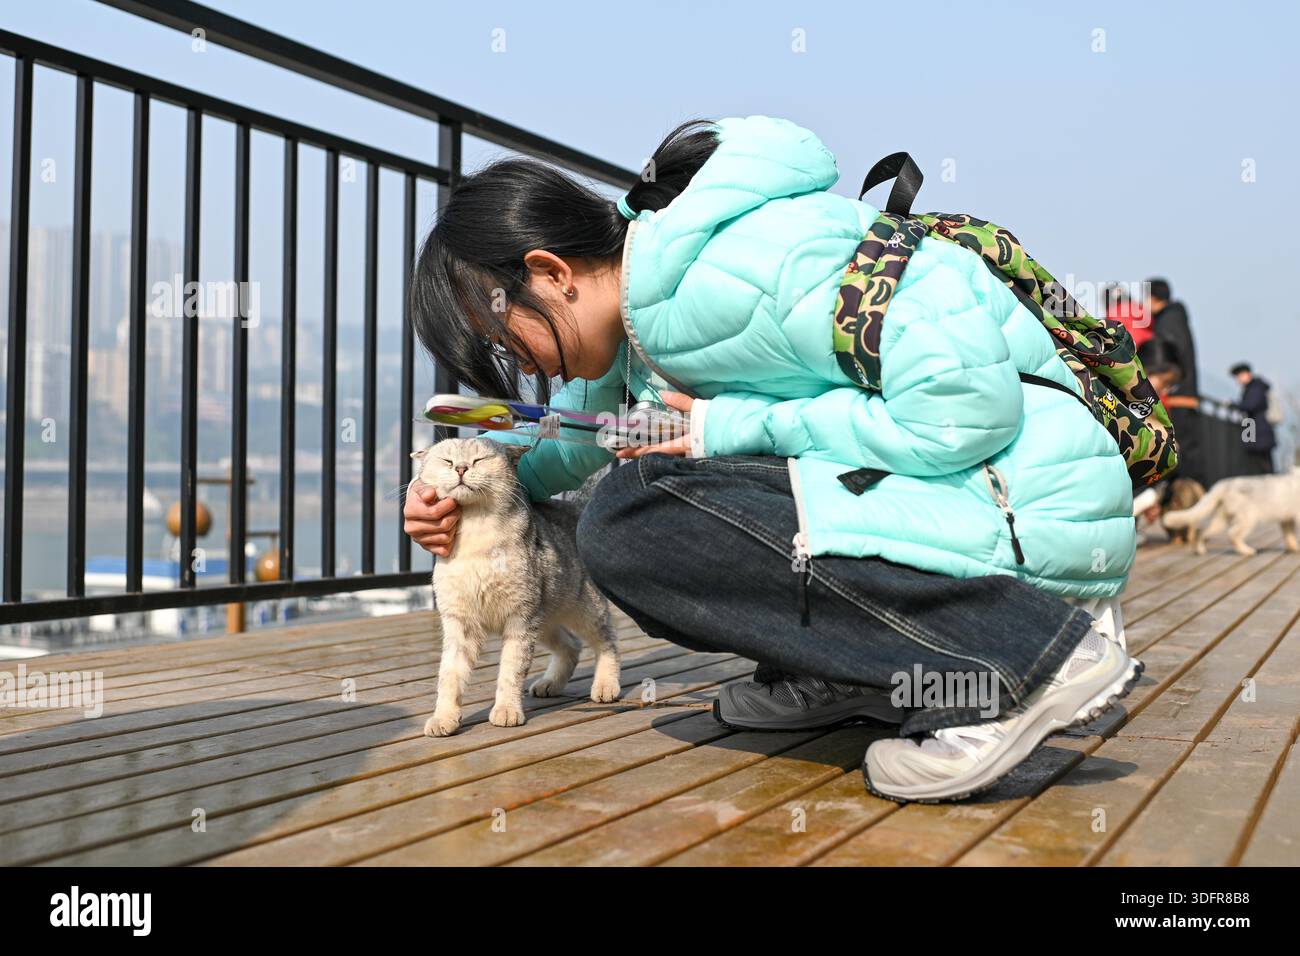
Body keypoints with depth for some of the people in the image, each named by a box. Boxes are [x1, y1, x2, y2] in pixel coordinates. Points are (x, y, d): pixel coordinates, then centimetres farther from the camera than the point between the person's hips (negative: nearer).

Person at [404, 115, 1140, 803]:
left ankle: (1030, 650, -19)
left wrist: (736, 429, -17)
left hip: (1029, 510, -9)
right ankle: (843, 665, 9)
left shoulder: (735, 267, -20)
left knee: (631, 521, -21)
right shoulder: (650, 293, 10)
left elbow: (970, 405, -24)